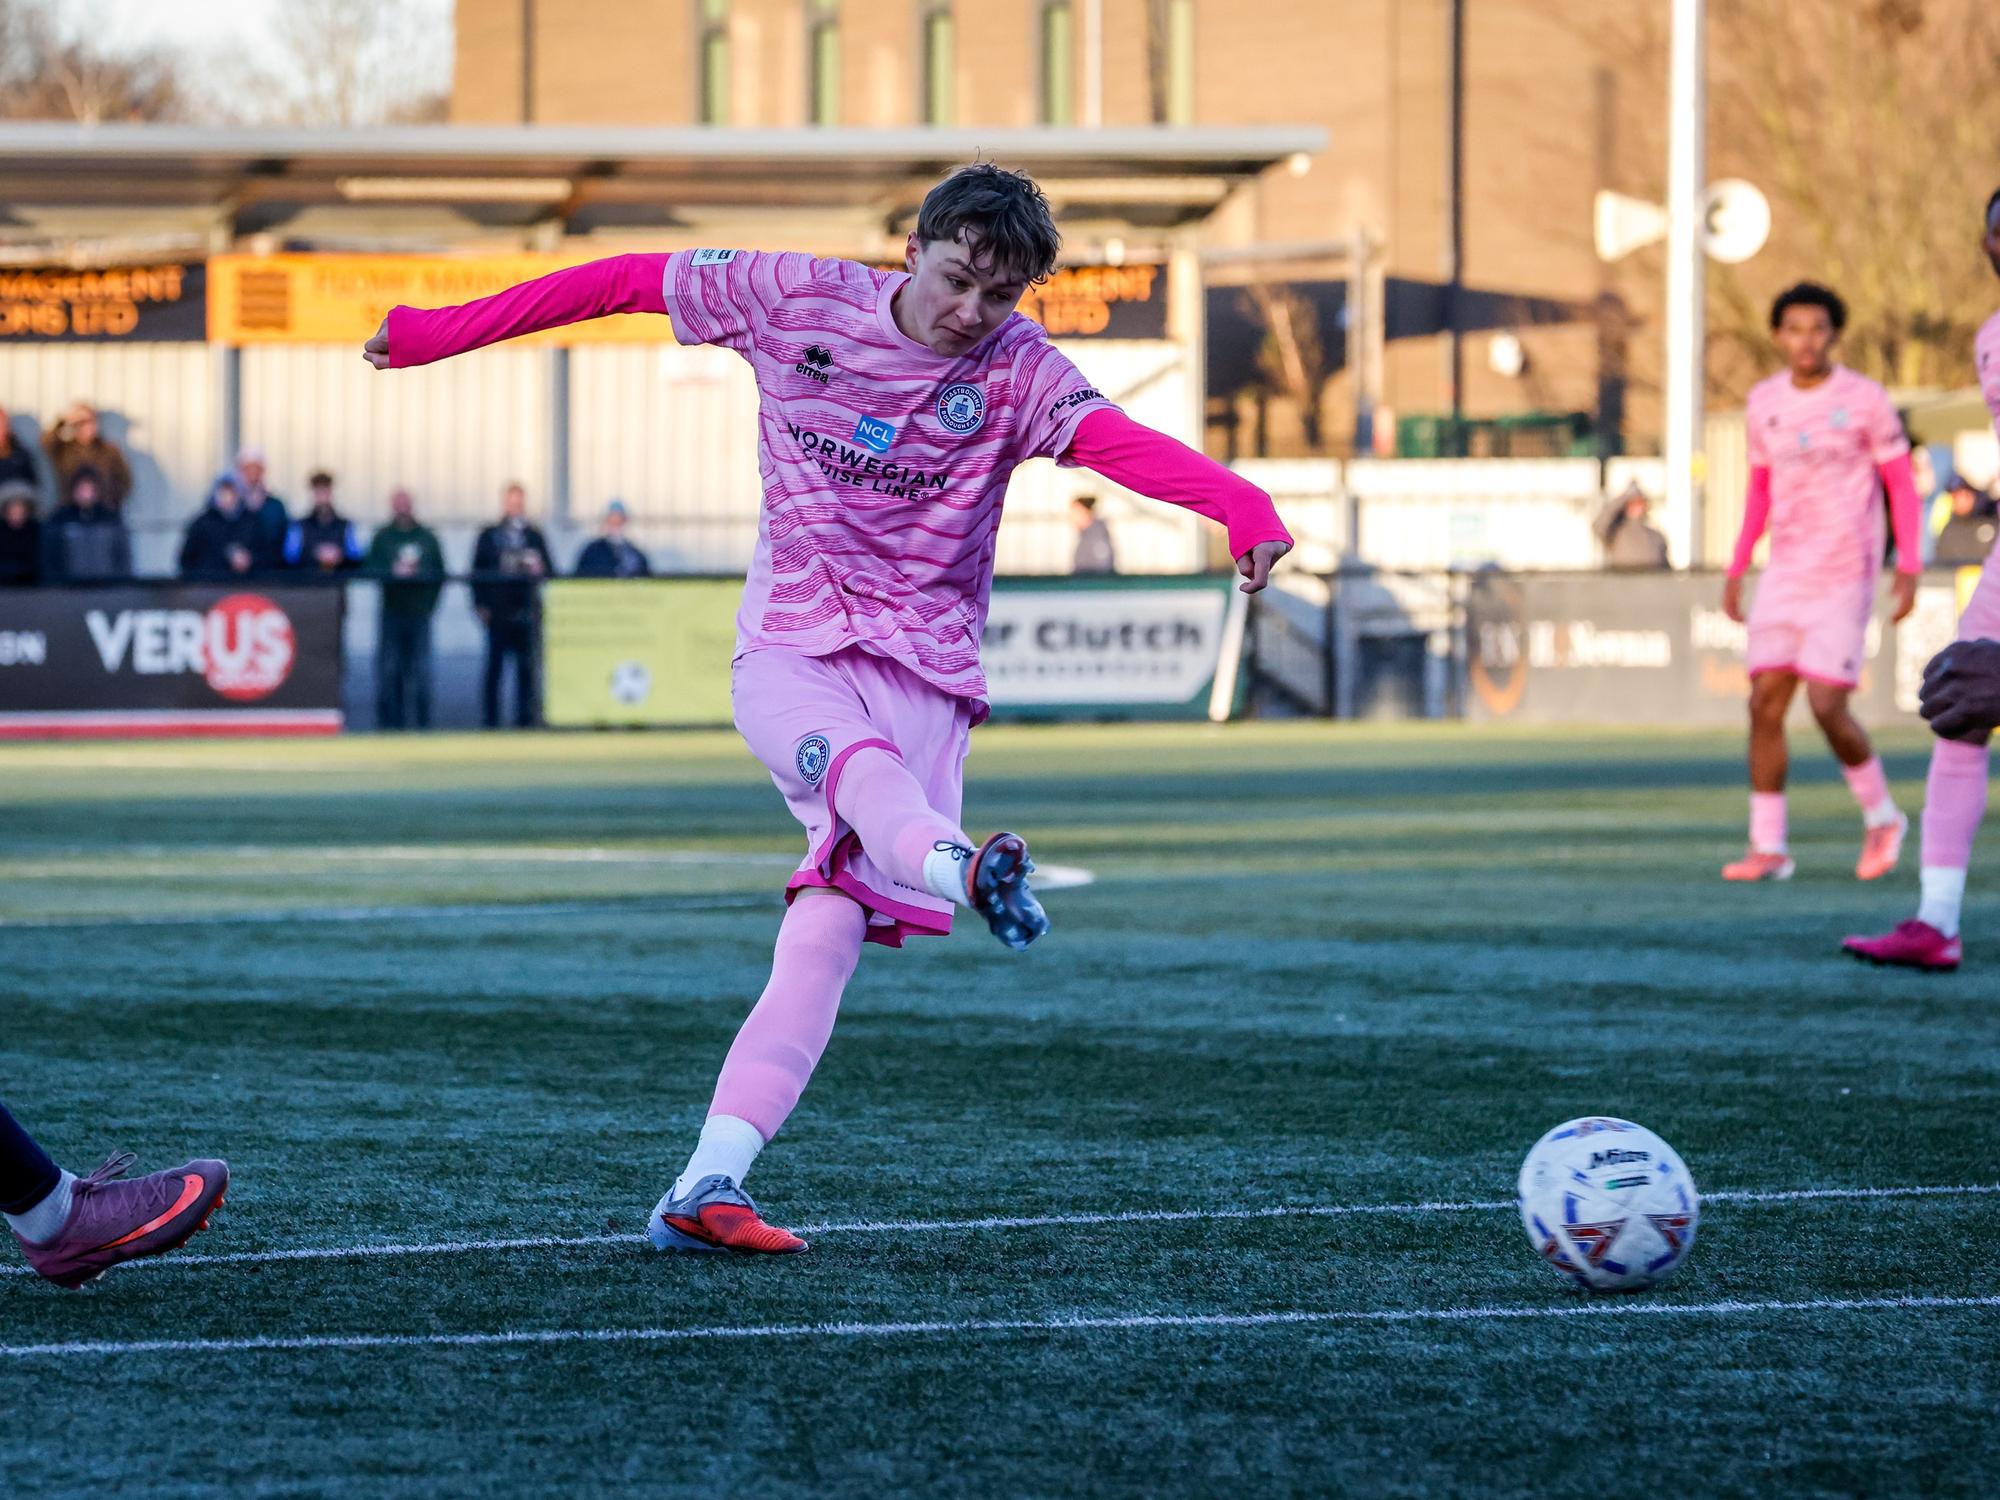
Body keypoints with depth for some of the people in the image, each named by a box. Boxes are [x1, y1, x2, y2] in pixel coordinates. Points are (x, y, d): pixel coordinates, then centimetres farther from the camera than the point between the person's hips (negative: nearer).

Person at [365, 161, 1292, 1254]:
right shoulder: (794, 300, 0)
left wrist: (1242, 507, -43)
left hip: (924, 670, 0)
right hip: (790, 652, 0)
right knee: (856, 766, -36)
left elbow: (1122, 442, -22)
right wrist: (443, 333, 14)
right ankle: (961, 868, -70)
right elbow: (626, 282, 10)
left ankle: (708, 1183, -17)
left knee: (831, 925, -15)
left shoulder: (1019, 371, -3)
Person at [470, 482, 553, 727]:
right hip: (498, 611, -1)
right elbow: (478, 572, 8)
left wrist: (538, 571, -8)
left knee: (527, 666, -2)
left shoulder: (534, 537, 15)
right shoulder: (489, 536, 11)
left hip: (526, 610, 1)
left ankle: (525, 716, 0)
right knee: (495, 664, -4)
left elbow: (549, 571, 15)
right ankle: (491, 717, -2)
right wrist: (481, 604, -2)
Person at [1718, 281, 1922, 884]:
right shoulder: (1765, 401, 6)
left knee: (1827, 709, -12)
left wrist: (1909, 569, -12)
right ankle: (1768, 849, 2)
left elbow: (1902, 486, -4)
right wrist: (1736, 570, 14)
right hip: (1784, 578, 5)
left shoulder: (1865, 400, -8)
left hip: (1845, 579, -5)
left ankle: (1882, 817, 12)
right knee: (1765, 705, -3)